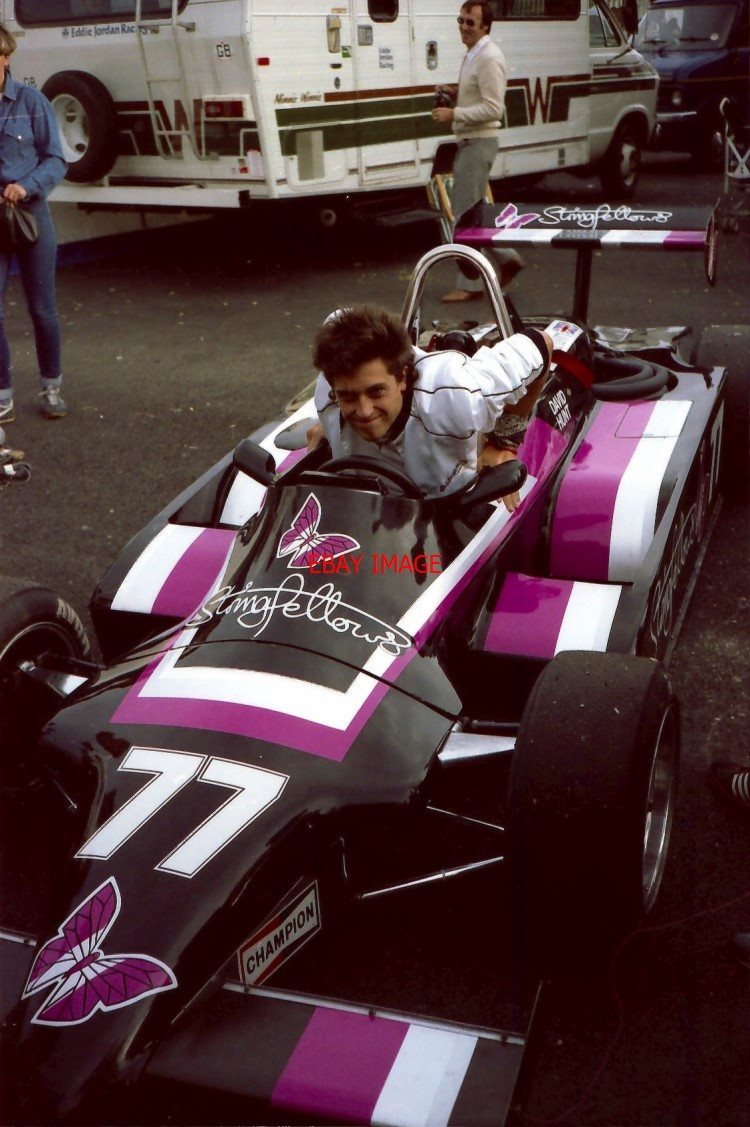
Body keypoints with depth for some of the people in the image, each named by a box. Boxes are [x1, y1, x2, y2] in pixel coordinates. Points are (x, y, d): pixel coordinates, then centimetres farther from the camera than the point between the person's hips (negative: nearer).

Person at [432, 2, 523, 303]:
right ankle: (507, 259, 24)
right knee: (467, 209, 16)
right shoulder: (473, 54, 14)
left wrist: (454, 114, -24)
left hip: (479, 143, -10)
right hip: (468, 141, 10)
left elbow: (493, 108, -22)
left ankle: (470, 285, 0)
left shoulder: (489, 58, -16)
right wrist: (455, 93, 8)